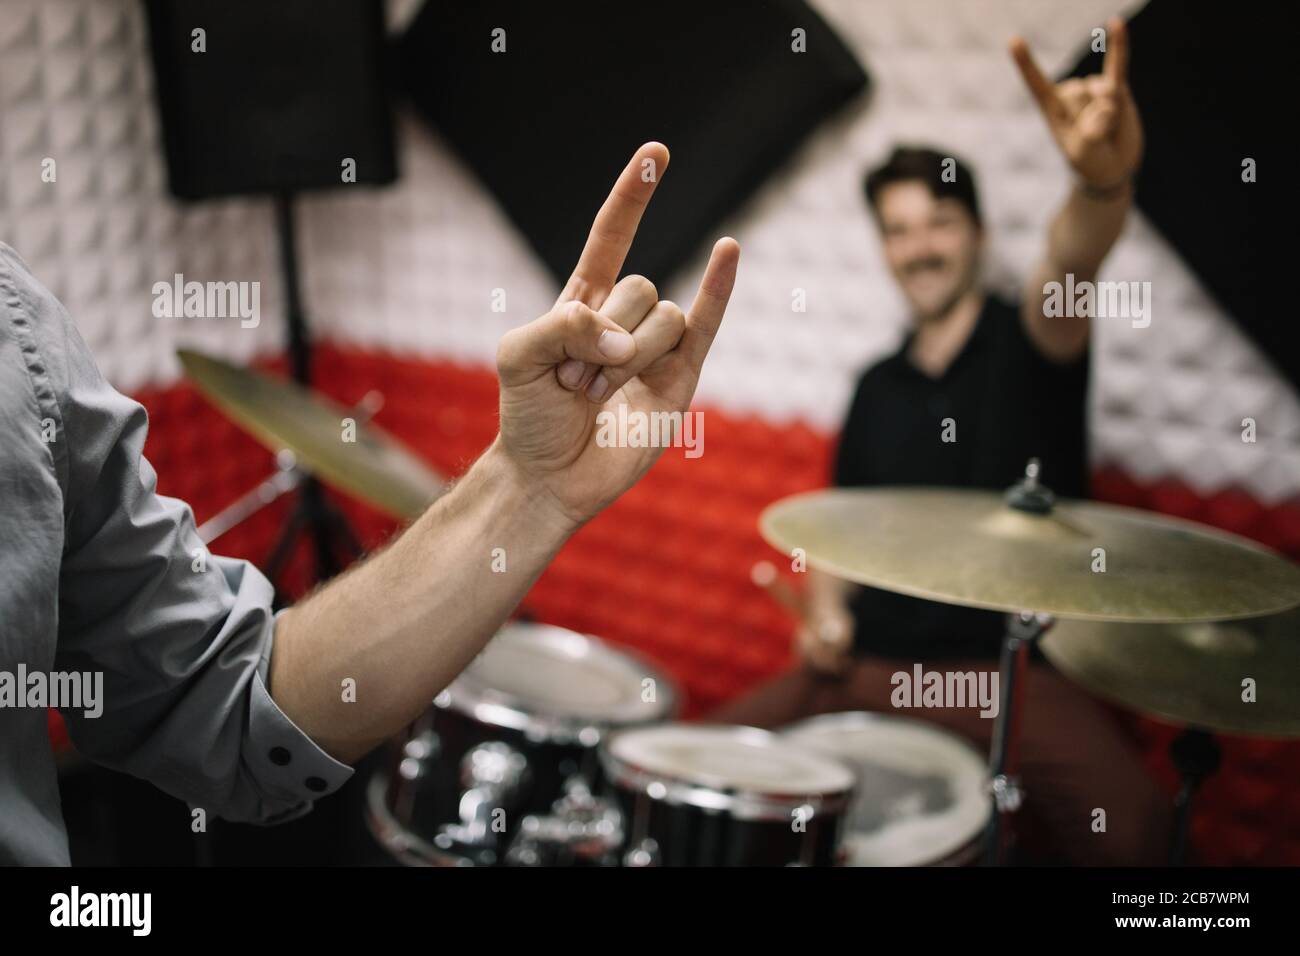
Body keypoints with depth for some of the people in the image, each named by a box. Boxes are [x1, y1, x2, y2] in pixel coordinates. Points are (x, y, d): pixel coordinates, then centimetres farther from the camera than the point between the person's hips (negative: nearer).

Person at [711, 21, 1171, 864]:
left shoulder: (1026, 344, -1)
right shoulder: (879, 387, 14)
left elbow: (1069, 269, -26)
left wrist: (1103, 184, -48)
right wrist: (826, 614, 0)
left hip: (1014, 668, -4)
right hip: (871, 667, 5)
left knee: (1132, 824, -31)